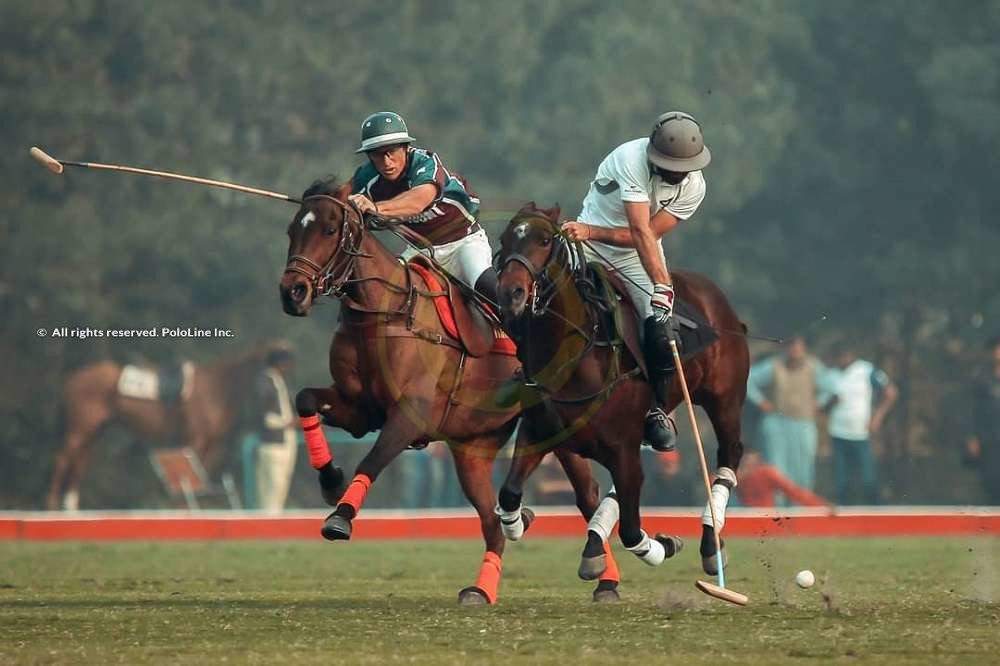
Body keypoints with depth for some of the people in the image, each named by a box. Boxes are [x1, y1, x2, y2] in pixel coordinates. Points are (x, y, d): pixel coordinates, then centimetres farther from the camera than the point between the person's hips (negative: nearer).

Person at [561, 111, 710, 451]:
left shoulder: (692, 187, -13)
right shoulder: (631, 159, -28)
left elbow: (648, 233, -18)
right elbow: (641, 230, -34)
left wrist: (592, 231, -29)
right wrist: (662, 285, -42)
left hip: (638, 256, 3)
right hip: (590, 249, -3)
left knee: (663, 332, -15)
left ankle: (654, 409, 4)